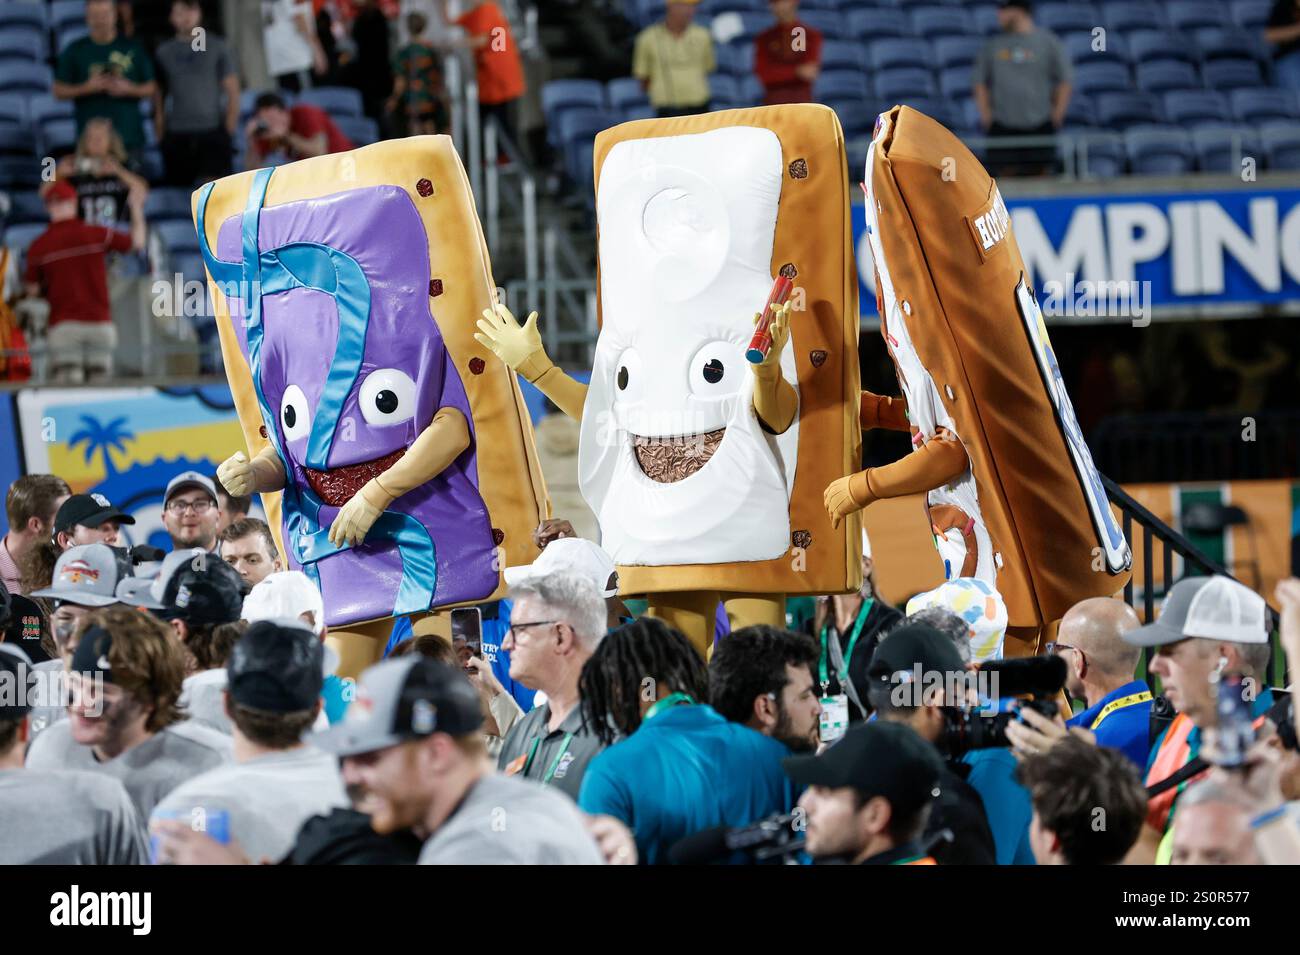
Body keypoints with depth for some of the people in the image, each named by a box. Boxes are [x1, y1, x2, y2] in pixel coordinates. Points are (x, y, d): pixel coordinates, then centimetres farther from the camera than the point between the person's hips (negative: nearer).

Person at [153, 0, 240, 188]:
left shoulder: (217, 47, 5)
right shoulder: (163, 51, 10)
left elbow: (233, 91, 5)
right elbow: (158, 97, 12)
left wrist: (229, 130, -3)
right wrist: (161, 135, 3)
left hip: (212, 132, -2)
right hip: (176, 136, 2)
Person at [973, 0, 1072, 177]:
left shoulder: (1049, 43, 4)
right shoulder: (993, 46, 12)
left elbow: (1064, 83, 5)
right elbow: (980, 84, 13)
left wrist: (1056, 117, -3)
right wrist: (986, 118, 2)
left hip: (1039, 129, -2)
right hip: (1002, 128, 2)